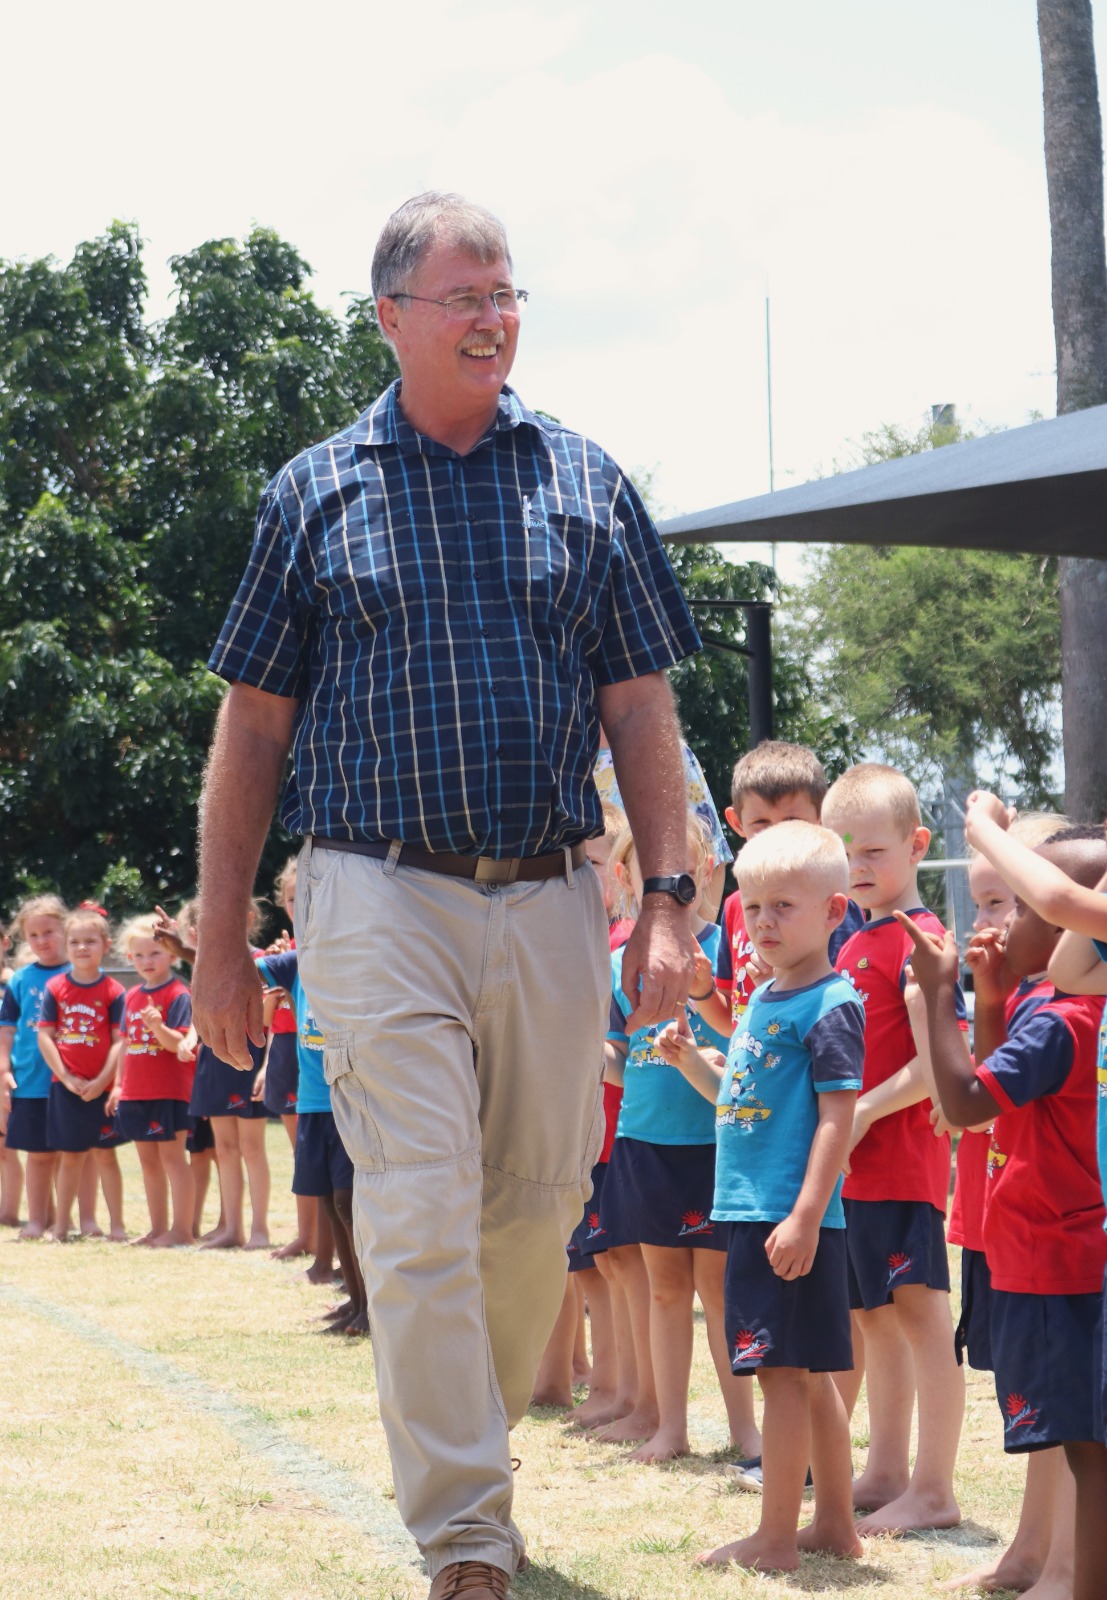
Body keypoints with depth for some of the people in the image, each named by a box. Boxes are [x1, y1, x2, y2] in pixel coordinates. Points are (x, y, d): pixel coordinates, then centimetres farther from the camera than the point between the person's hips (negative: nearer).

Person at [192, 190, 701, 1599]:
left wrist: (667, 900, 0)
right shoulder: (317, 492, 6)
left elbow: (639, 707, 11)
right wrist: (220, 941, 5)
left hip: (552, 906, 3)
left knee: (538, 1210, 9)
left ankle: (472, 1451, 31)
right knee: (423, 1222, -9)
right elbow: (253, 728, 8)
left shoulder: (586, 484, 11)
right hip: (385, 901, -2)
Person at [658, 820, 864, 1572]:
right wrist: (691, 1059, 8)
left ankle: (776, 1539, 0)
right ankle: (835, 1523, 22)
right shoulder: (763, 998, 15)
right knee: (808, 1375, 14)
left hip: (792, 1218, -9)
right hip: (752, 1208, 9)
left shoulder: (832, 1005, -13)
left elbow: (836, 1117, -18)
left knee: (788, 1372, -5)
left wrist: (806, 1216, -23)